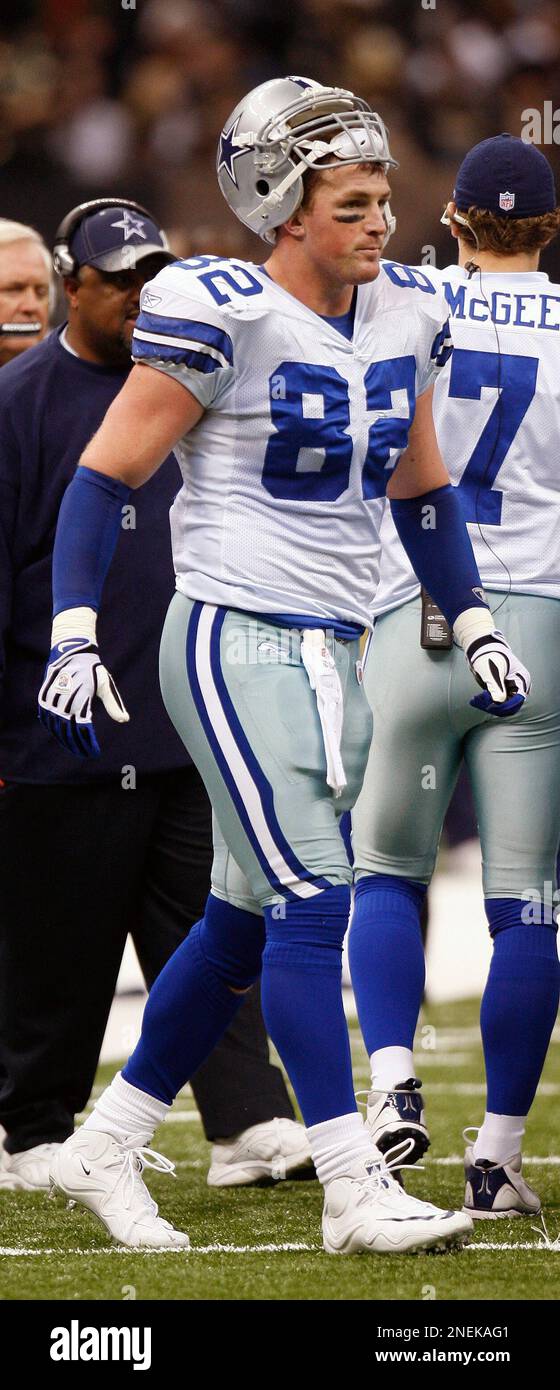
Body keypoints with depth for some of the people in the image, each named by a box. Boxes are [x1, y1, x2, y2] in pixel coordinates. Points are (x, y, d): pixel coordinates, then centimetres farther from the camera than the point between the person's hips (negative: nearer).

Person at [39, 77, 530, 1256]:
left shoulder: (405, 318, 8)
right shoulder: (225, 318, -13)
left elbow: (420, 489, 22)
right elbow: (108, 475, -9)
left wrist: (475, 625, 19)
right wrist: (74, 632, -15)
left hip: (334, 658, 8)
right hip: (235, 644, -8)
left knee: (246, 921, 11)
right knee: (312, 904, -13)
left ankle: (106, 1150, 23)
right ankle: (355, 1191, -12)